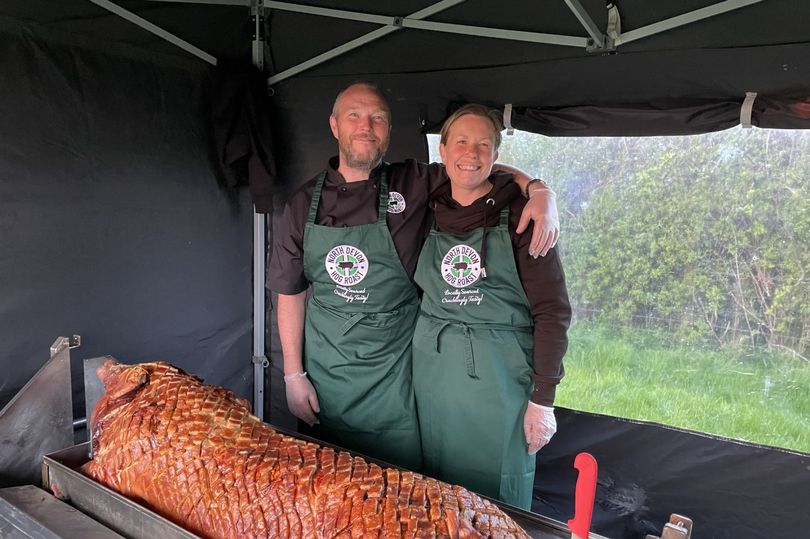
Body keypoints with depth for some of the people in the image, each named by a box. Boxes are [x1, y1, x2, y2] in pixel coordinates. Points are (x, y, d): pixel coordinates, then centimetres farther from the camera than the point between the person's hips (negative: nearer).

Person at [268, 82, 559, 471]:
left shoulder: (414, 184, -6)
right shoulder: (304, 204, -1)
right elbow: (291, 293, 3)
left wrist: (541, 193, -21)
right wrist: (293, 373, 2)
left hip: (394, 372, -1)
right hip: (326, 370, 2)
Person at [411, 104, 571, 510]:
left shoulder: (520, 213, -7)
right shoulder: (429, 212, 6)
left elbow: (553, 310, -9)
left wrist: (543, 398, -12)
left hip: (501, 375, -3)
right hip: (434, 369, 4)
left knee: (500, 493, 12)